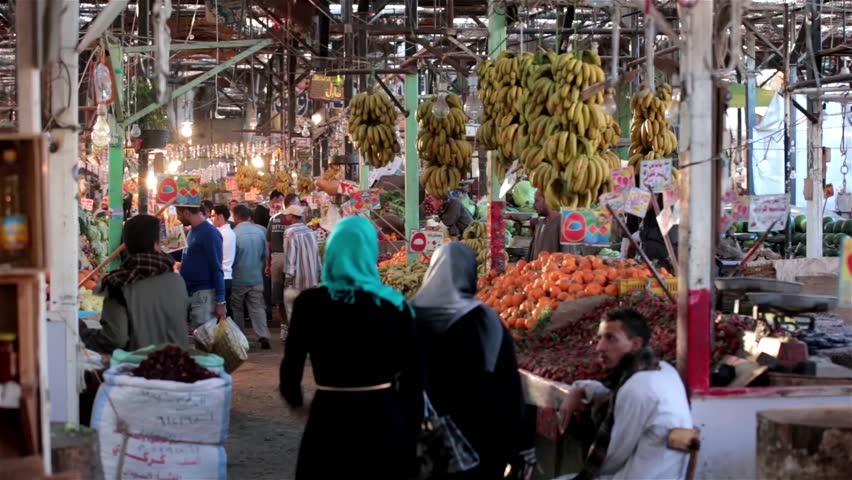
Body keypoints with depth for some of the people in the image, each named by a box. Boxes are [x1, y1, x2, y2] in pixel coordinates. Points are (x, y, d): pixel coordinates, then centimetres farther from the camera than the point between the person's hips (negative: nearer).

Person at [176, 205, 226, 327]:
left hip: (203, 293, -9)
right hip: (190, 292, 9)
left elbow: (216, 269, -16)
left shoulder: (209, 233, -15)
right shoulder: (192, 231, 11)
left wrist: (220, 302, -17)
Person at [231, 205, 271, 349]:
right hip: (256, 277, 3)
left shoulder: (234, 234, -16)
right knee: (257, 308, 4)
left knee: (236, 308, 13)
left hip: (238, 278, -3)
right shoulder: (260, 231, -3)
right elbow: (265, 254, 7)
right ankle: (263, 336, -10)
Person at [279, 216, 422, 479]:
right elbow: (413, 373, -3)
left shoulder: (309, 302, -8)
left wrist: (294, 397, 17)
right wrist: (411, 428, 8)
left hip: (329, 418, -1)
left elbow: (292, 364, -5)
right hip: (384, 418, 1)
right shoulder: (395, 304, -5)